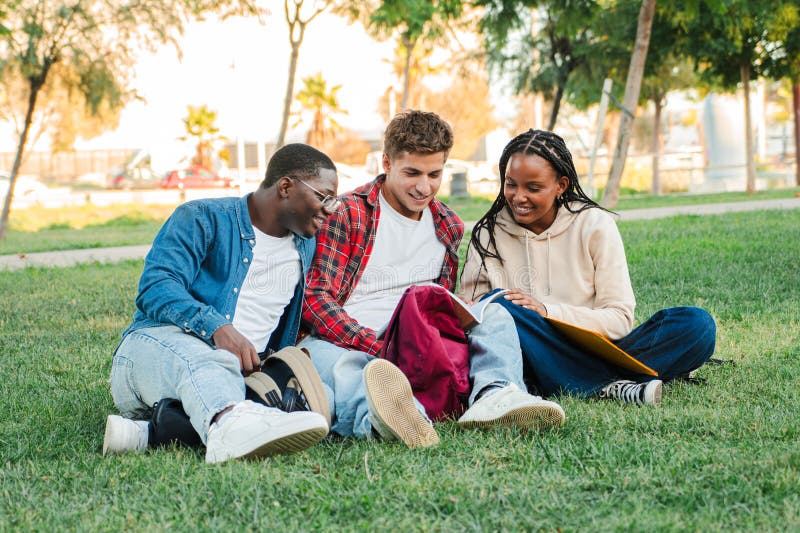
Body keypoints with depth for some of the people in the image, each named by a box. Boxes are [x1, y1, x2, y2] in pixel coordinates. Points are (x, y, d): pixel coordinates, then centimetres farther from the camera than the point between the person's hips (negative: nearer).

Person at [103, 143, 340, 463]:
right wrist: (217, 328, -30)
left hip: (241, 372, 4)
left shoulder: (306, 248, 23)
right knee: (206, 360, -43)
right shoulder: (204, 218, 2)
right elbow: (156, 286, -12)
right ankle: (229, 425, -80)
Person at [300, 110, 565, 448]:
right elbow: (314, 297, -6)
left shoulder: (449, 227, 18)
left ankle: (494, 396, -47)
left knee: (494, 314, -15)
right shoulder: (346, 215, 1)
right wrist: (378, 346, -20)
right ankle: (379, 419, -76)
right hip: (347, 341, -5)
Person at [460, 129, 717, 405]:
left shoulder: (594, 224, 2)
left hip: (594, 352, 1)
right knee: (498, 308, -33)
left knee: (697, 324, -19)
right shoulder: (489, 234, 5)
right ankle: (612, 385, -32)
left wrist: (547, 311, -19)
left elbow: (620, 319, -4)